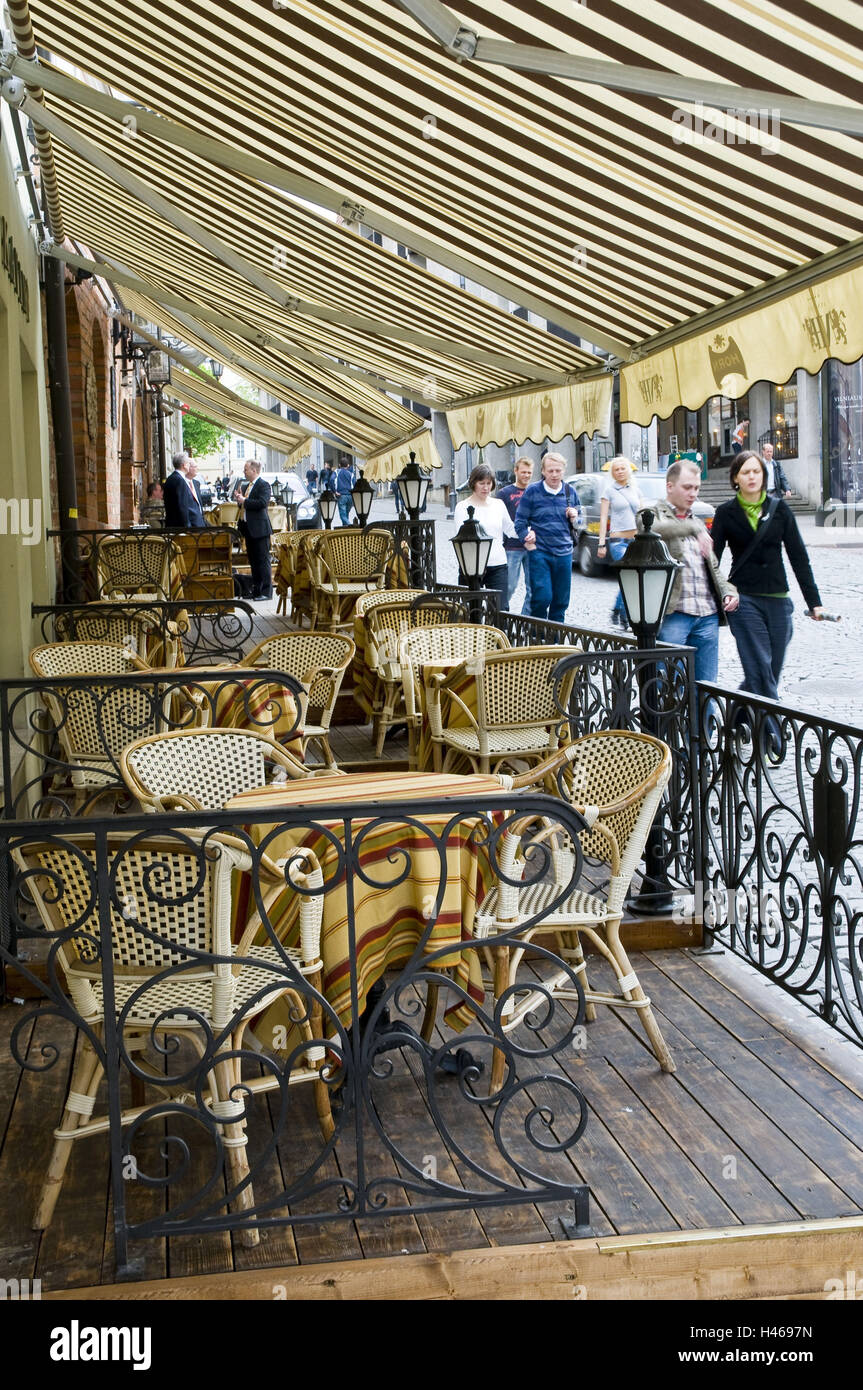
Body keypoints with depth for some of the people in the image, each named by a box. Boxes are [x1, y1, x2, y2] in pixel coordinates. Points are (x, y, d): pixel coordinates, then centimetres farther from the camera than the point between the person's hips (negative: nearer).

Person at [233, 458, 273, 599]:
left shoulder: (263, 485, -11)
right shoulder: (249, 485, 16)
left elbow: (263, 503, -25)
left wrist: (244, 501, -19)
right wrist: (239, 499, 3)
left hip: (259, 528, -9)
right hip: (249, 528, 9)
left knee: (262, 560, -5)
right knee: (253, 561, 13)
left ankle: (266, 592, -2)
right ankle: (256, 590, 19)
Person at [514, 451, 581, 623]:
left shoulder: (570, 492, 9)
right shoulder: (532, 491, -2)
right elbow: (520, 521, 0)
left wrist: (574, 518, -3)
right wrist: (528, 542, -9)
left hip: (564, 552, 4)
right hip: (539, 552, -4)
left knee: (561, 601, 6)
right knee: (542, 597, -12)